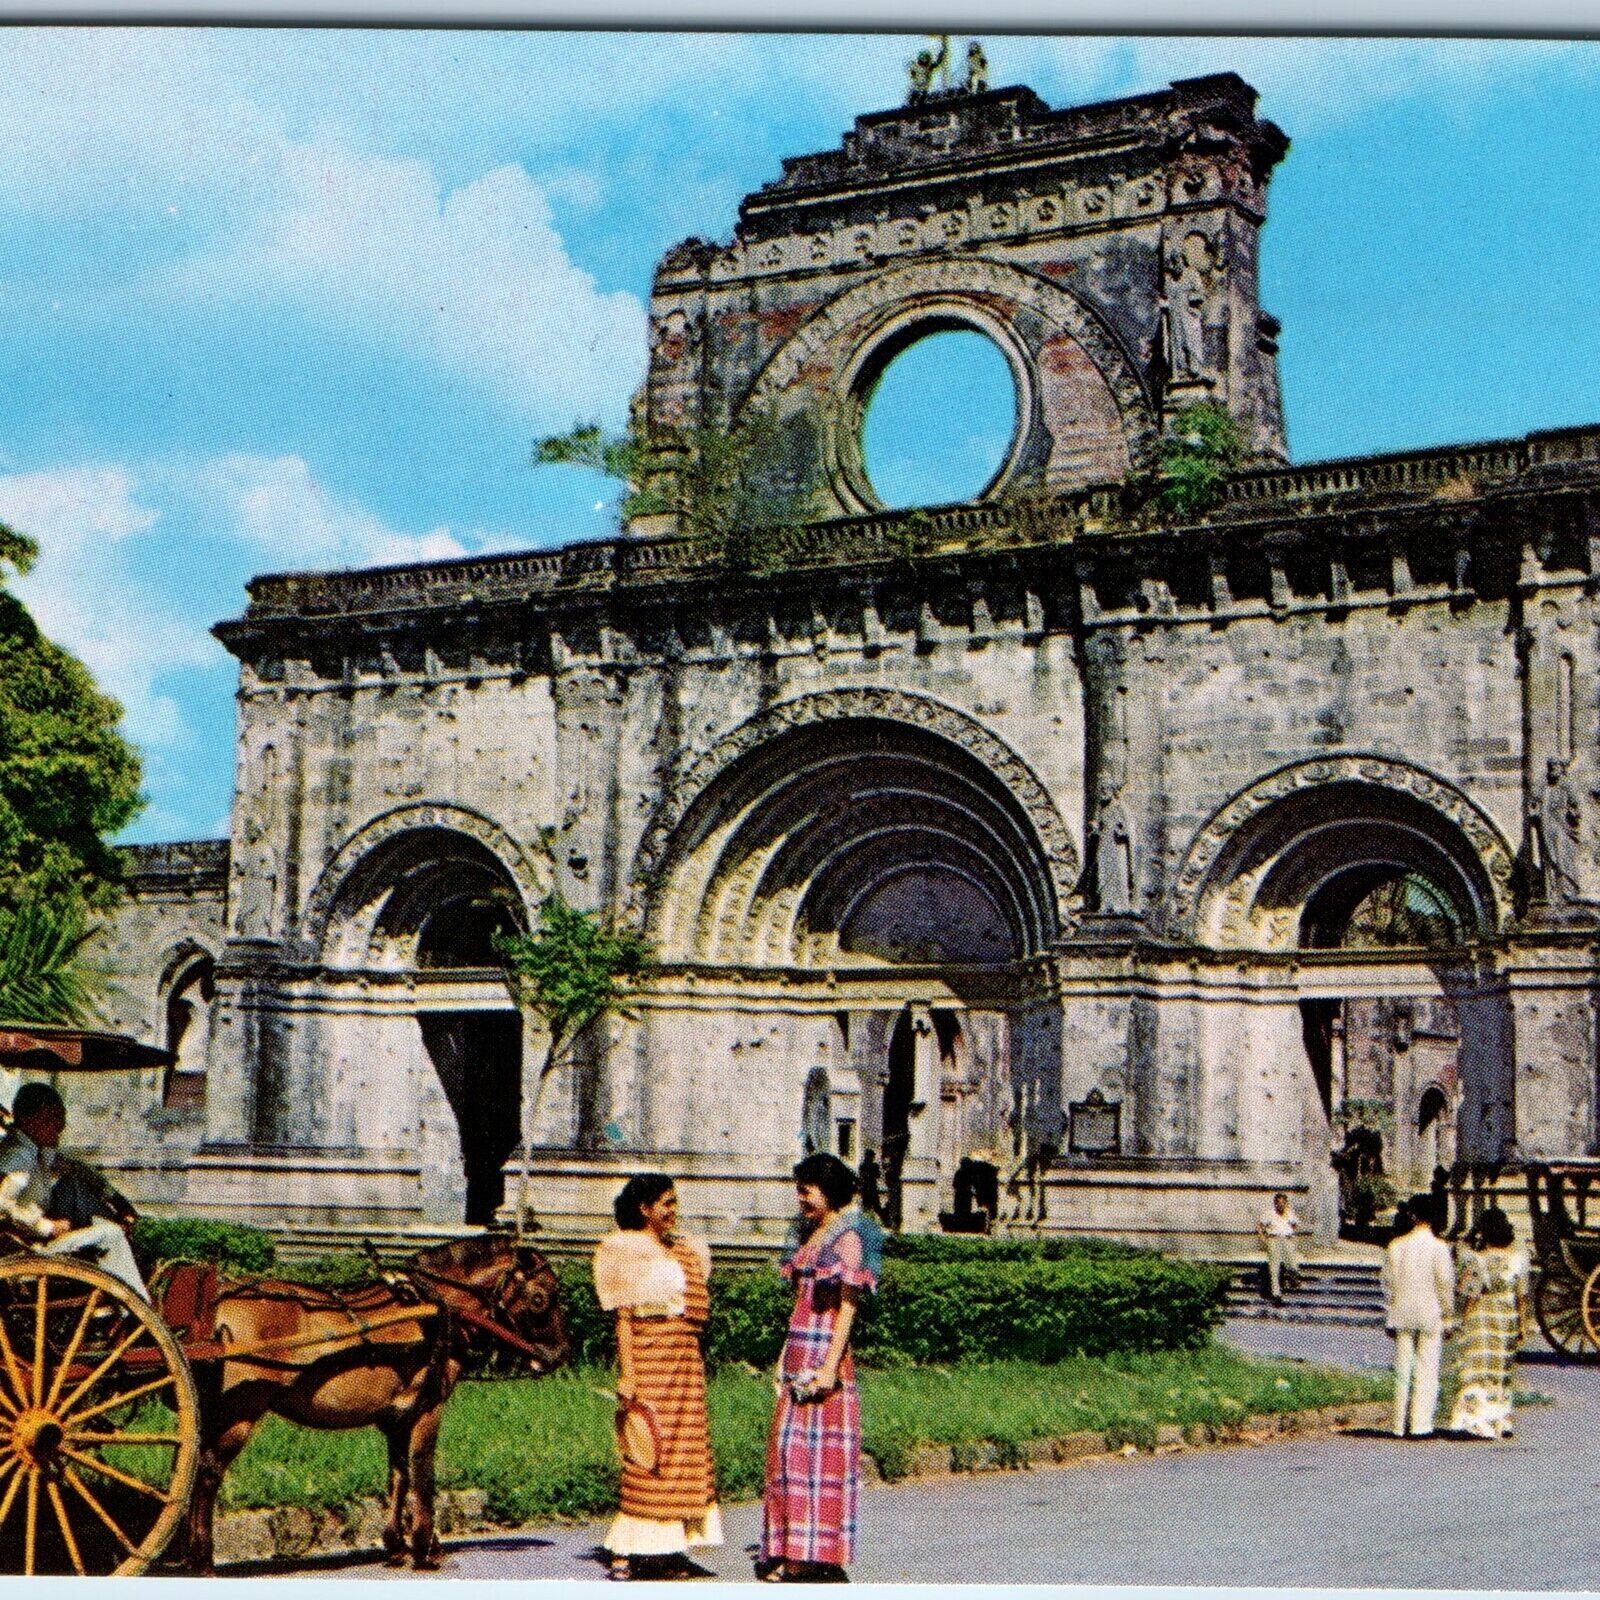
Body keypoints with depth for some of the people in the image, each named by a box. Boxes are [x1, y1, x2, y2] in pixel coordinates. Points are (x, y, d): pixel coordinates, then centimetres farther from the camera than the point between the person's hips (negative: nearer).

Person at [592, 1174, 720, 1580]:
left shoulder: (684, 1250, 17)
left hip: (685, 1355, 7)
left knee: (687, 1450, 5)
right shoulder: (624, 1251, -3)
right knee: (646, 1455, -9)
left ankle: (674, 1547, 9)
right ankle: (623, 1552, -6)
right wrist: (627, 1373, -15)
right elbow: (623, 1317, -9)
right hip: (647, 1352, -7)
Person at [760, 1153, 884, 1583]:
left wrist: (830, 1367, -19)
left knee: (821, 1450, -6)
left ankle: (819, 1555, -2)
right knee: (789, 1446, 7)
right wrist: (786, 1356, 16)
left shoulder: (848, 1239, -9)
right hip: (798, 1352, 8)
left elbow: (847, 1308, -14)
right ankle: (790, 1552, 11)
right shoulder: (808, 1237, 16)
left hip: (824, 1352, -8)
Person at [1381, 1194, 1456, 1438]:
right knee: (1427, 1371, 2)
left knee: (1403, 1371, 8)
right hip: (1430, 1315, -3)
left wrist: (1390, 1317, 12)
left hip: (1402, 1315, 3)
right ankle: (1421, 1425, -2)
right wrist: (1448, 1318, 2)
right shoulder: (1437, 1247, -9)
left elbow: (1388, 1283, 5)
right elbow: (1446, 1284, -7)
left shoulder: (1396, 1246, 1)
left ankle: (1400, 1425, 9)